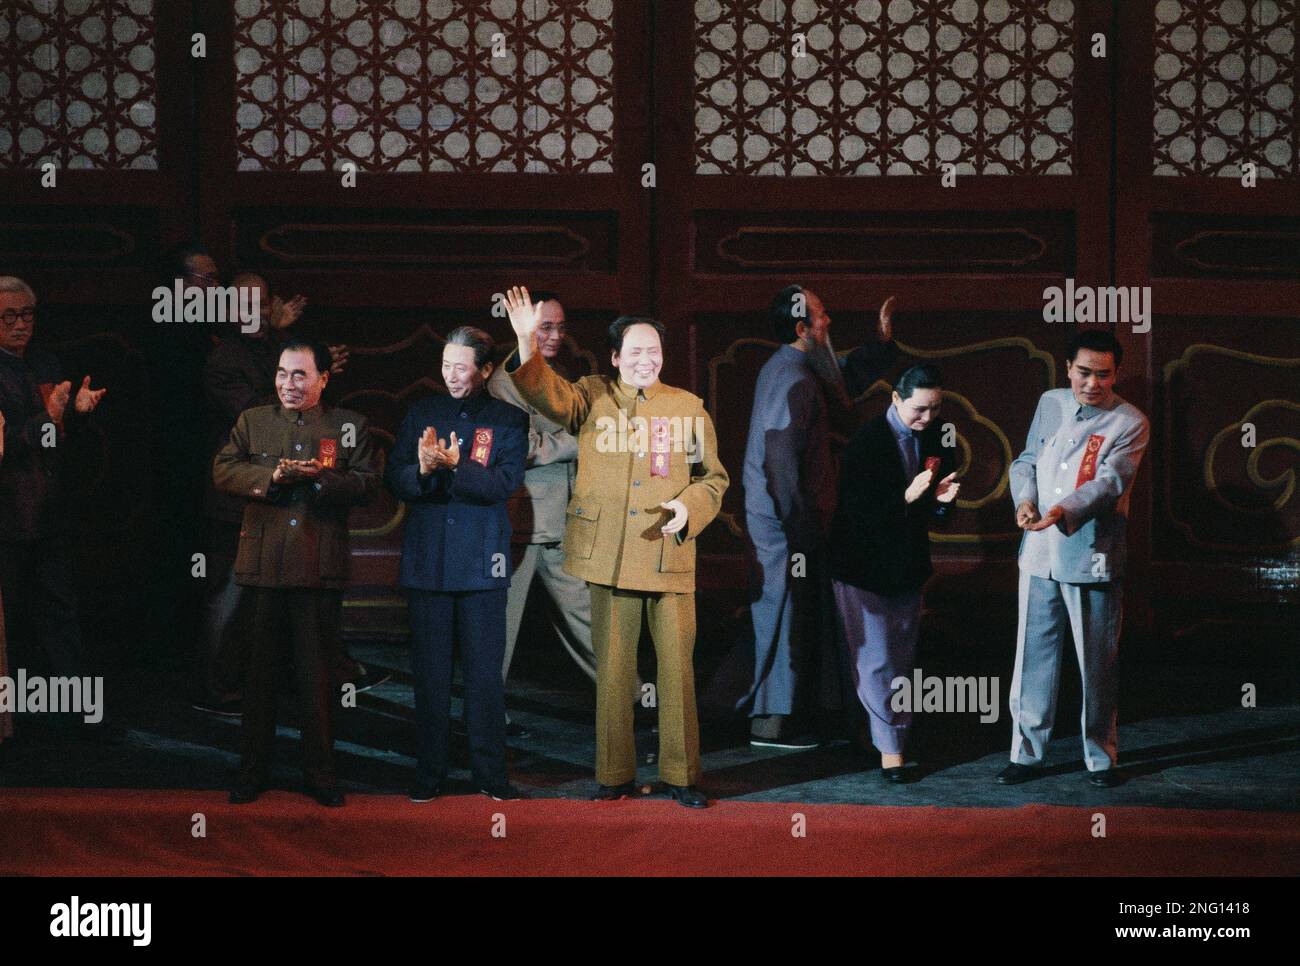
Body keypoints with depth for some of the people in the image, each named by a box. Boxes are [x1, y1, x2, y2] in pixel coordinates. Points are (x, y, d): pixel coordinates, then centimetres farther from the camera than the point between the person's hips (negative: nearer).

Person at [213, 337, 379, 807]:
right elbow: (223, 471, 0)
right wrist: (272, 476, -16)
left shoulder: (349, 426, 5)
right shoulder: (252, 421, 10)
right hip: (263, 565, 2)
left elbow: (367, 485, -3)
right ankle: (252, 771, 18)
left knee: (316, 675, 6)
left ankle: (320, 773, 15)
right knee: (258, 671, 8)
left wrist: (319, 478, -18)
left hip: (320, 569, -1)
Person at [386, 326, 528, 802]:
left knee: (484, 672, 0)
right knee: (429, 672, 4)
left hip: (481, 563, -2)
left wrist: (454, 466, -22)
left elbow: (504, 483, -9)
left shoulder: (508, 420, 3)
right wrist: (423, 471, -16)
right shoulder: (422, 413, 10)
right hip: (426, 561, 2)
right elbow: (394, 480, 4)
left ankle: (491, 774, 8)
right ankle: (429, 774, 11)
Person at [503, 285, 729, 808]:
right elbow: (549, 395, -13)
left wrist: (688, 508, -8)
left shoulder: (688, 407, 9)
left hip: (670, 556, 0)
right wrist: (527, 345, -31)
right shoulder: (593, 397, 6)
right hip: (609, 556, 0)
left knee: (677, 667, 1)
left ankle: (681, 775, 11)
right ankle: (614, 774, 15)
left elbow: (714, 476, 13)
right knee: (612, 669, 6)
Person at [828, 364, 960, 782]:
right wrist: (908, 496, -32)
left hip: (908, 567, 6)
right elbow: (858, 510, -22)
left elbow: (937, 511, 10)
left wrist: (942, 499, -14)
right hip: (865, 568, -6)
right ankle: (890, 747, 3)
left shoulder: (934, 440, 0)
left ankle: (893, 741, 23)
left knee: (903, 660, 12)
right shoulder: (867, 441, -18)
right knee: (876, 661, -3)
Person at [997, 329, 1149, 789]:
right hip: (1039, 555, 4)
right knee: (1033, 659, 6)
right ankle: (1027, 753, 15)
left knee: (1098, 664, 4)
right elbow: (1027, 459, 14)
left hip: (1092, 559, -3)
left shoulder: (1130, 423, -6)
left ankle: (1101, 758, 16)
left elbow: (1109, 481, -18)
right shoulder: (1050, 403, 8)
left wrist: (1063, 511, -34)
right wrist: (1025, 499, -8)